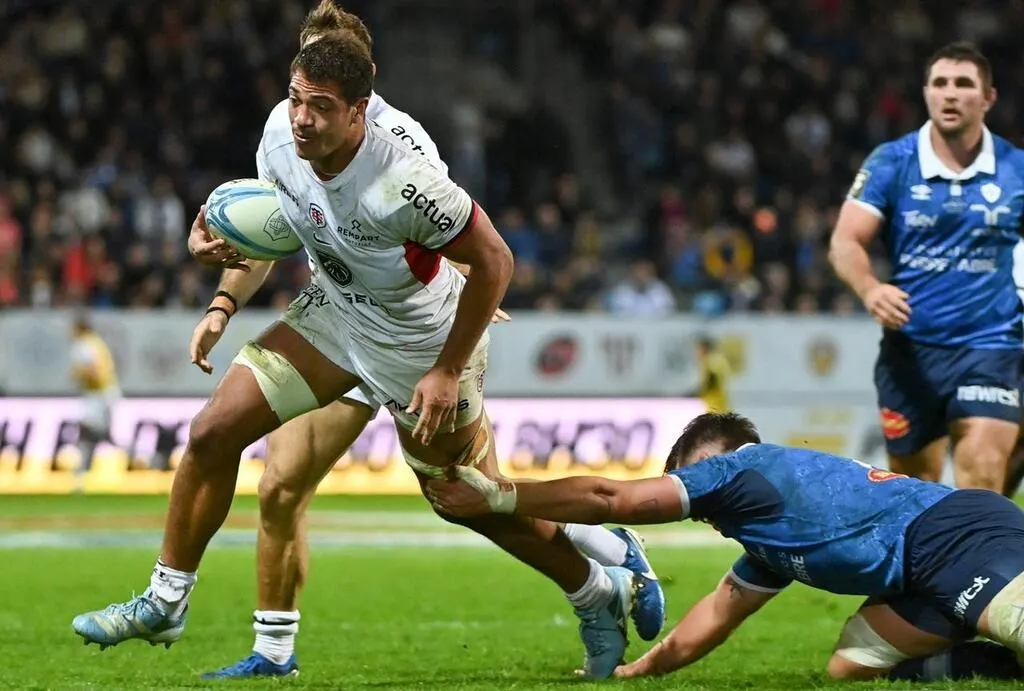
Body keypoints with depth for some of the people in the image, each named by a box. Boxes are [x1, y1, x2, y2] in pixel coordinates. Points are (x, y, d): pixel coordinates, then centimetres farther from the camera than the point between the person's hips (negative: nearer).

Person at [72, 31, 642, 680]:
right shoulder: (281, 134, -17)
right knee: (213, 432, -6)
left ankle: (600, 591, 33)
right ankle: (165, 603, 10)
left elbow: (494, 260, -24)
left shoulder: (404, 184, -36)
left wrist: (447, 372, -20)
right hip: (334, 311, 6)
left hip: (422, 345, -6)